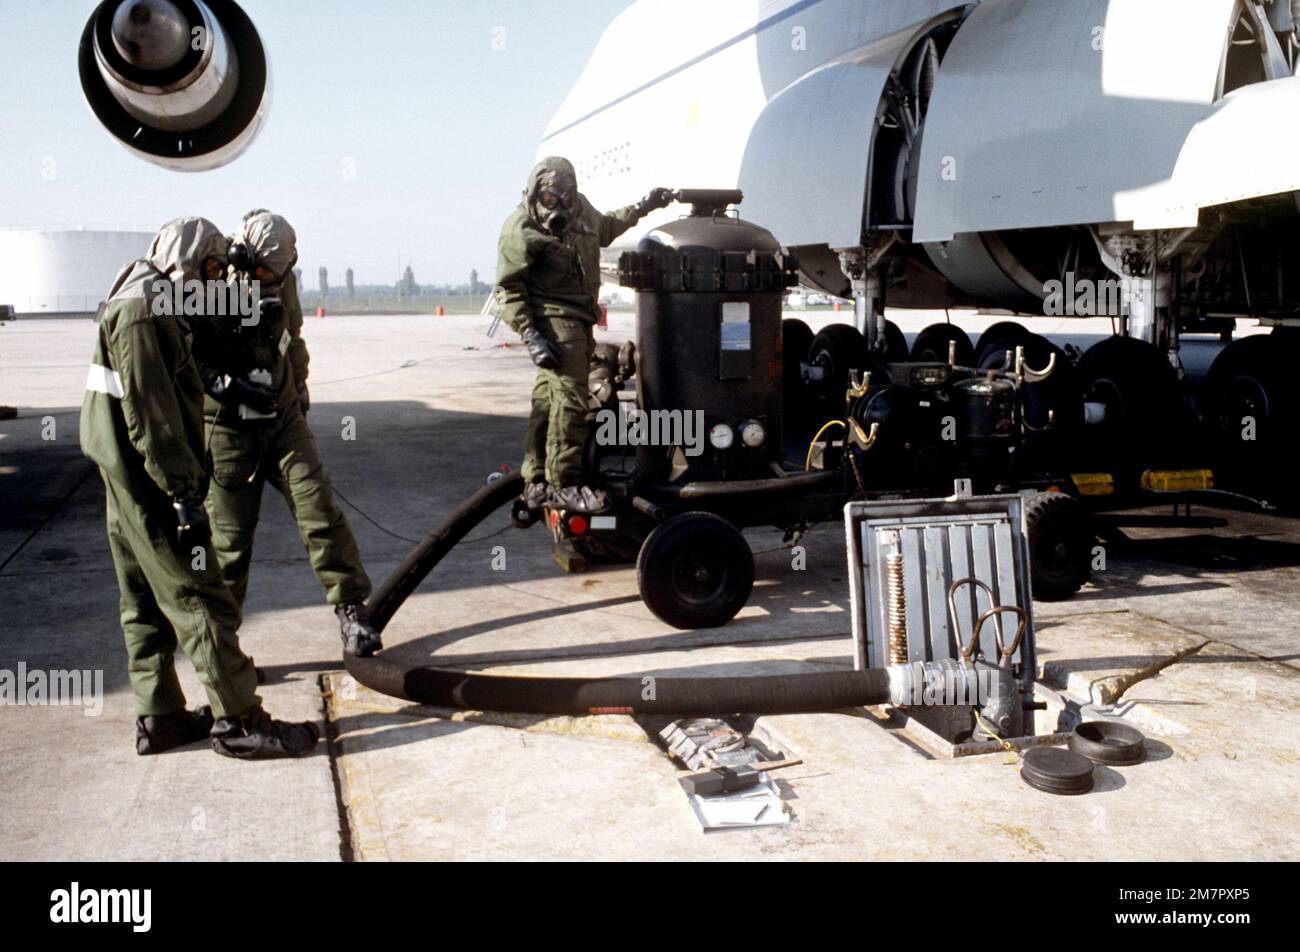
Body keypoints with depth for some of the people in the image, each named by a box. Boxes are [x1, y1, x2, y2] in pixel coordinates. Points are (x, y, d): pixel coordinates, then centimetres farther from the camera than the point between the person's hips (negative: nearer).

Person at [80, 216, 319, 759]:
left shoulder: (158, 307, 17)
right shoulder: (142, 312, -16)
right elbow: (149, 413, -22)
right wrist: (184, 492, -23)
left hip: (132, 486, 11)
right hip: (150, 485, -11)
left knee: (147, 603, 14)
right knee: (198, 598, -6)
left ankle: (159, 718, 23)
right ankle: (238, 722, 0)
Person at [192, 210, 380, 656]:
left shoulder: (282, 280, 6)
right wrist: (229, 387, -22)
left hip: (284, 419, 4)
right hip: (226, 428, -4)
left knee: (318, 506, -7)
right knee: (229, 536, 0)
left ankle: (351, 607, 4)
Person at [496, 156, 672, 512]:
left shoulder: (580, 207, 11)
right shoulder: (521, 230, -13)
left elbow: (603, 229, 34)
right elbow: (509, 288, -12)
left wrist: (642, 207, 31)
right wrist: (530, 334, -20)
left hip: (578, 319, 8)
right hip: (553, 319, -8)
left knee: (548, 397, 11)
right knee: (569, 398, -16)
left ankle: (536, 483, 17)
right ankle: (563, 485, -12)